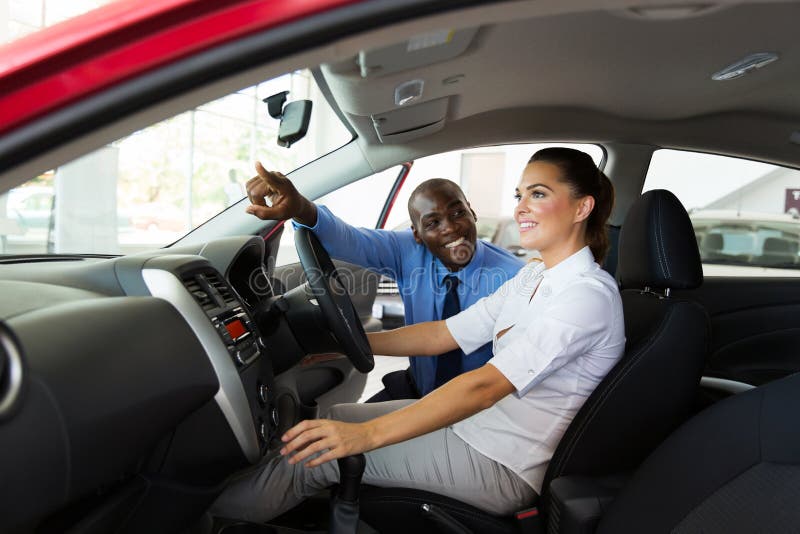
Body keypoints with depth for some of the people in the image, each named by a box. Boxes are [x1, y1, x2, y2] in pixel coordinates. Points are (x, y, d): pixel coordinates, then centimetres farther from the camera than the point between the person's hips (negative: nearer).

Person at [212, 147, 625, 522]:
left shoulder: (589, 294, -21)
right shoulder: (532, 277, 8)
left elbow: (485, 387, -31)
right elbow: (444, 334, 8)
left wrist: (367, 434, -34)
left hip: (506, 468, -8)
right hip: (475, 421, 8)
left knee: (311, 453, -9)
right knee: (320, 424, 3)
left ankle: (205, 518, 13)